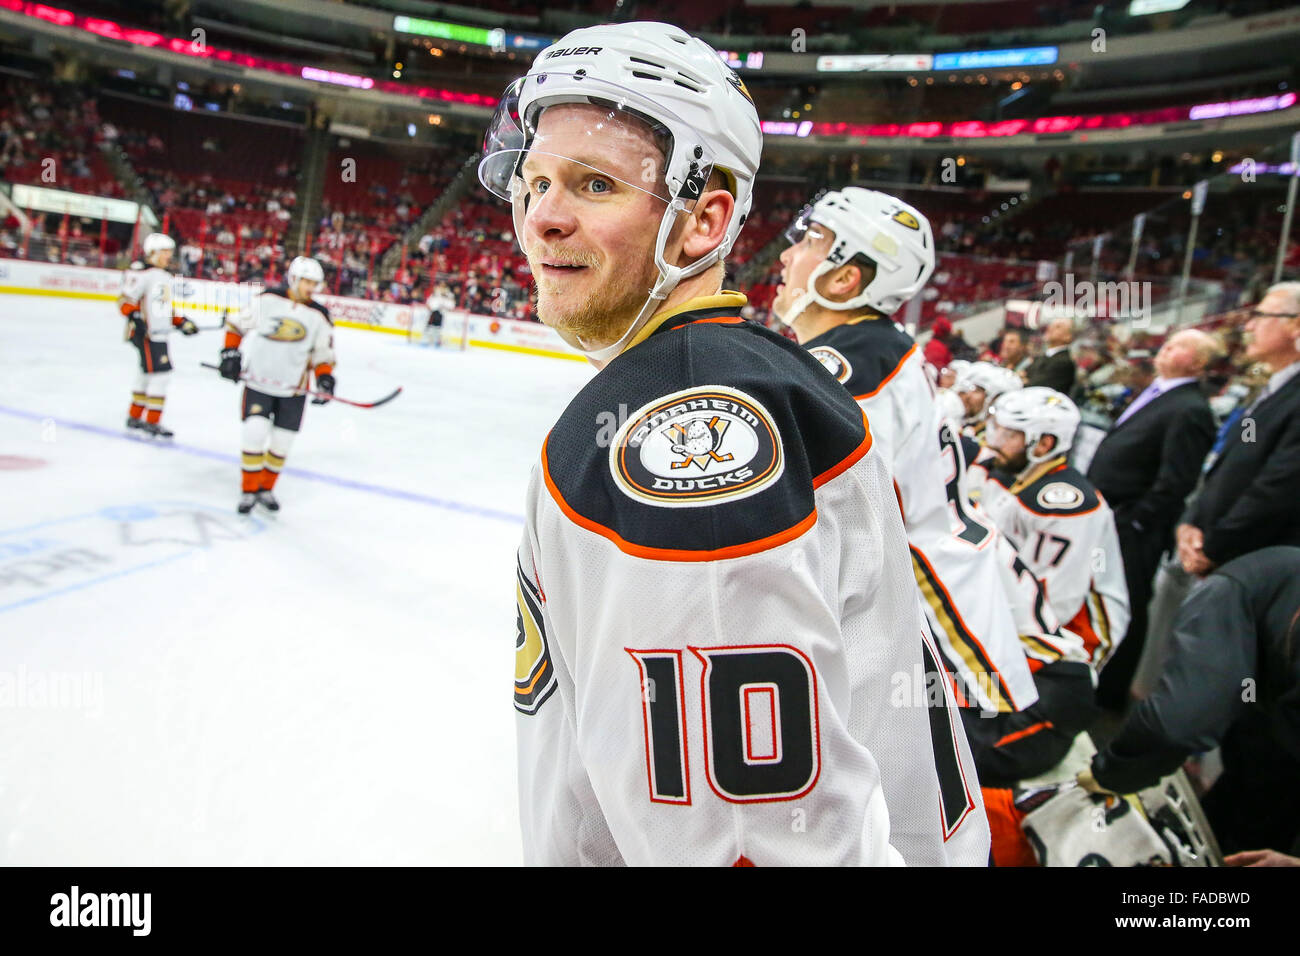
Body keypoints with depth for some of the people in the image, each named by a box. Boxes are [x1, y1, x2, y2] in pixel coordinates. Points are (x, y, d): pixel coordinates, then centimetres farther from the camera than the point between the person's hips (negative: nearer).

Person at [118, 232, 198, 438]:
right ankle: (152, 422, -6)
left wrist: (181, 322, 16)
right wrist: (134, 317, -28)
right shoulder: (142, 274, -12)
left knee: (147, 374, 17)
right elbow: (125, 300, -14)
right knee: (160, 373, -12)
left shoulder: (166, 278, 18)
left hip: (160, 334, 10)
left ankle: (134, 417, 30)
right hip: (144, 334, -10)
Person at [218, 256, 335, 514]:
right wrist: (230, 353, -3)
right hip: (258, 382, -2)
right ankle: (249, 491, 3)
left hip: (293, 389, 2)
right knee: (255, 432, -13)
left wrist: (325, 379, -13)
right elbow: (237, 324, 7)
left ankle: (266, 489, 26)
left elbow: (323, 355, 4)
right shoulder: (266, 300, -4)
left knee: (282, 442, 5)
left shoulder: (319, 316, -2)